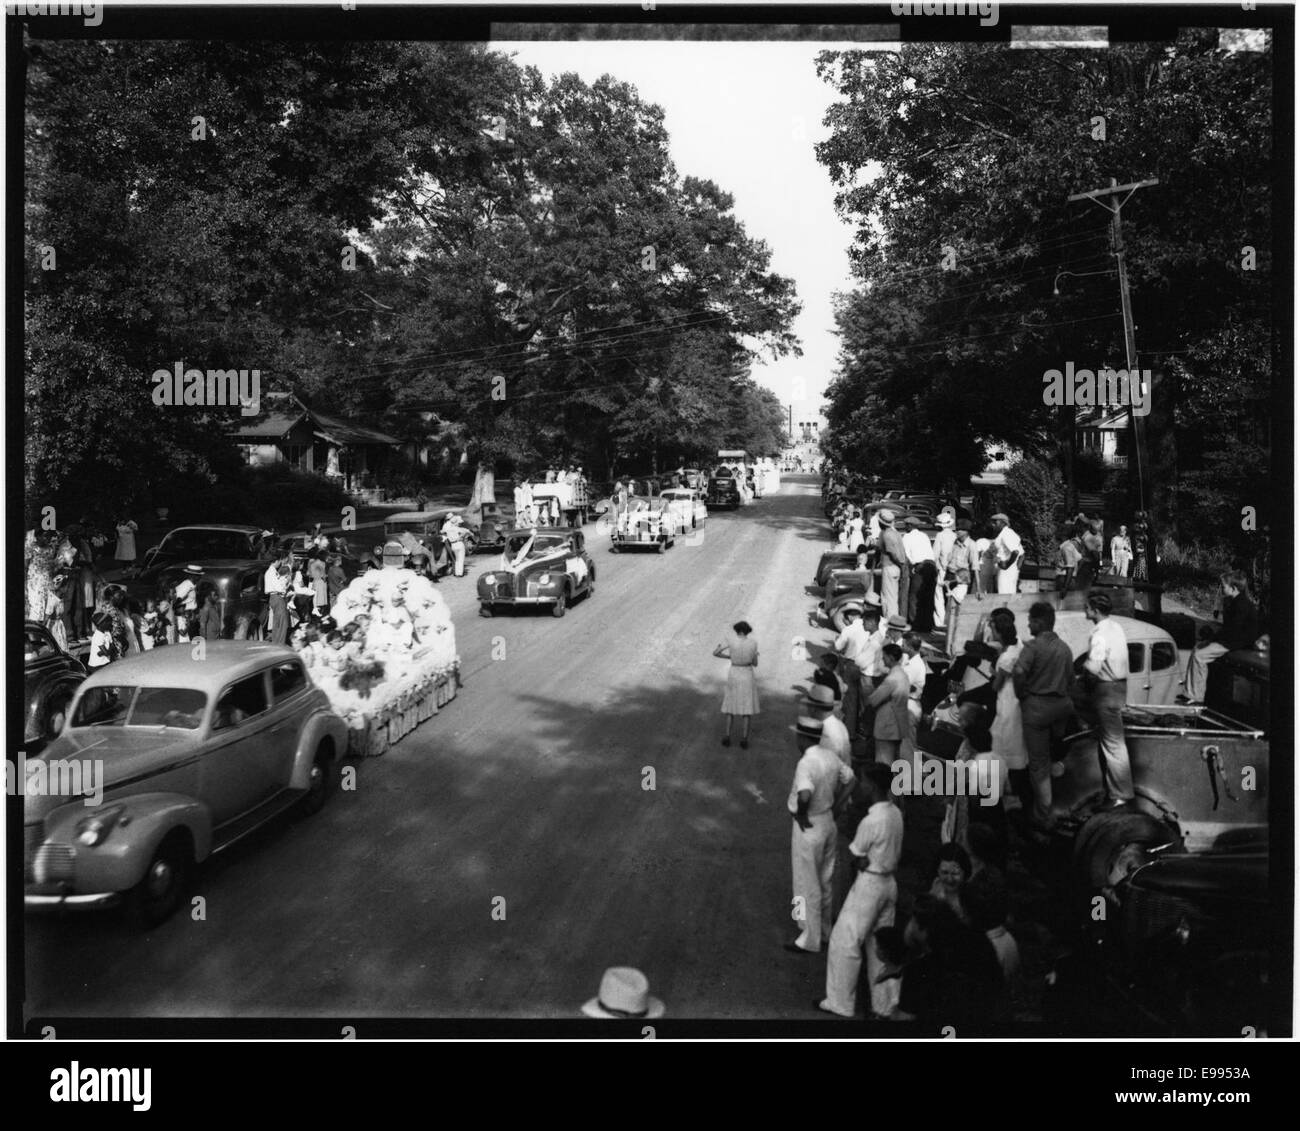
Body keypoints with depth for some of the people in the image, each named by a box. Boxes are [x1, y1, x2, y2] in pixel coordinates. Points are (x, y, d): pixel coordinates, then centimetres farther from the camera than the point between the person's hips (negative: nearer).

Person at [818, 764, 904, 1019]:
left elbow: (858, 857, -14)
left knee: (844, 943, 5)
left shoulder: (871, 821, -25)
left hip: (869, 885, -8)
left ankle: (840, 1004, 15)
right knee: (880, 945, 17)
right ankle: (884, 1005, 25)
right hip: (889, 882, 8)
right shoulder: (895, 813, 0)